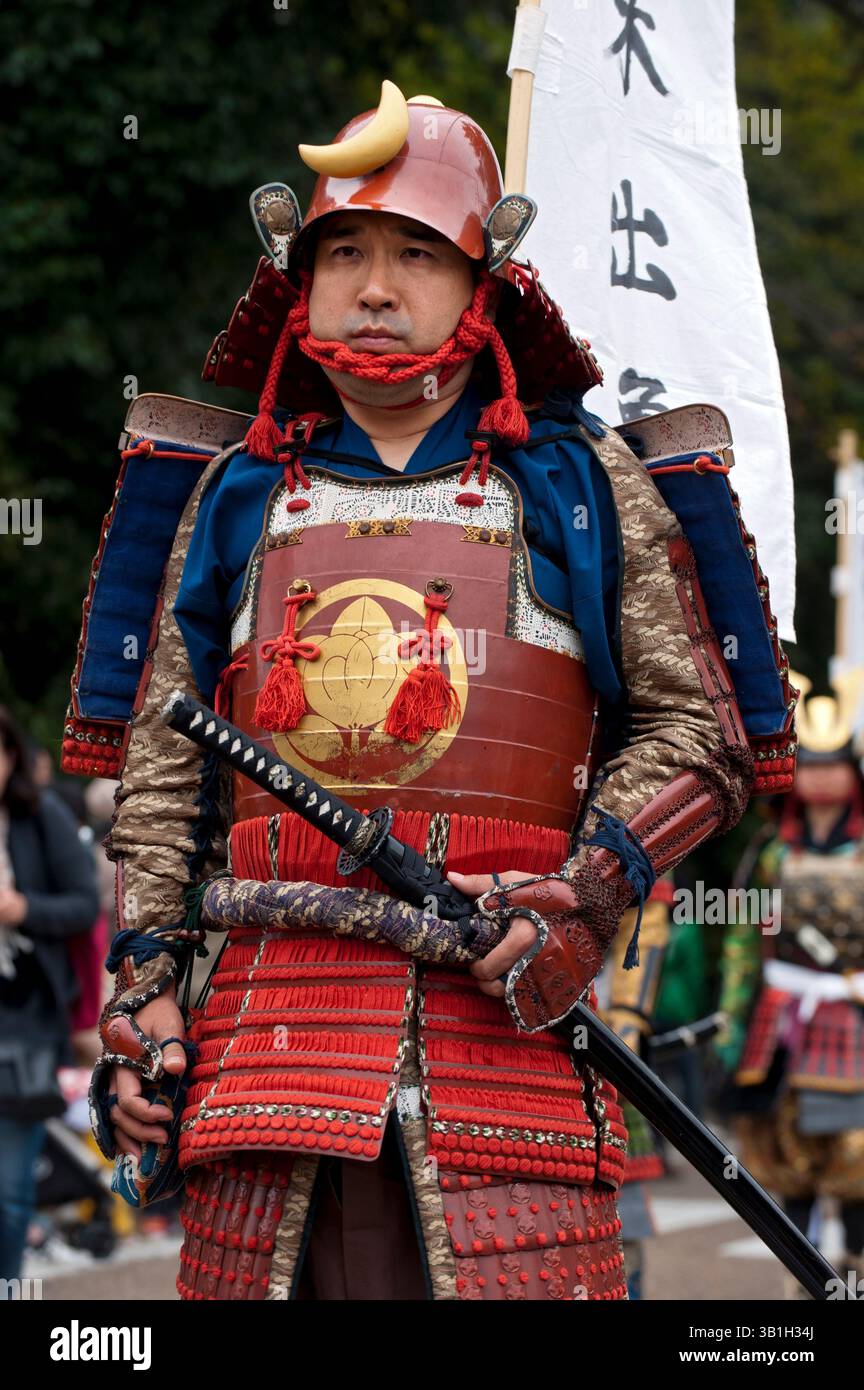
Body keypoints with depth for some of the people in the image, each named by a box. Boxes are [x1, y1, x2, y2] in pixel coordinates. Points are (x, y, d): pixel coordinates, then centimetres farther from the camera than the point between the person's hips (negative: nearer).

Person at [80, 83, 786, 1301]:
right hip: (272, 995, 2)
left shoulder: (581, 484, 11)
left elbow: (700, 736, 7)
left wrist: (590, 893, -9)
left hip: (508, 1012, -2)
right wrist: (142, 983, 7)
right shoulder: (243, 496, 18)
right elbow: (162, 767, 18)